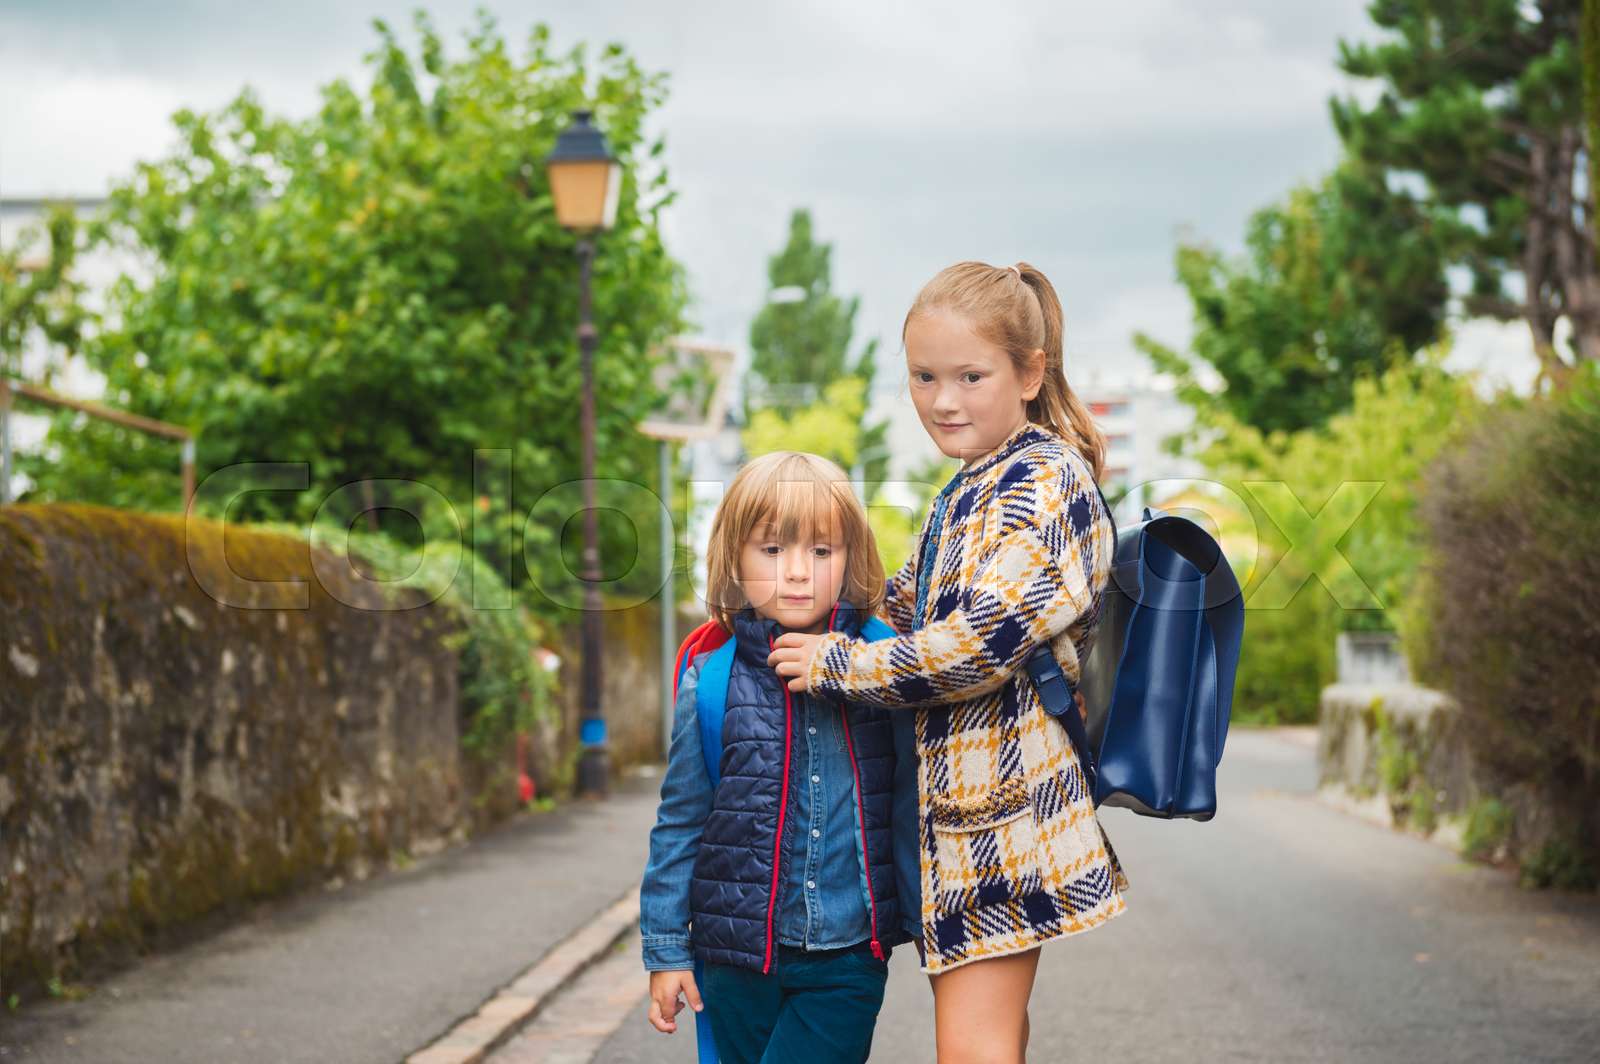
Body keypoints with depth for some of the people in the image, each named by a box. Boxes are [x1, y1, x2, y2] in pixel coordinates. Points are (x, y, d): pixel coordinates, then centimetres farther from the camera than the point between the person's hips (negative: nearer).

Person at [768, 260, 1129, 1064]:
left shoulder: (1044, 478, -12)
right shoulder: (970, 491, 18)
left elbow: (984, 637, -22)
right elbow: (908, 605, 32)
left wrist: (840, 663, -13)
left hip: (1005, 787, -10)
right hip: (959, 784, 10)